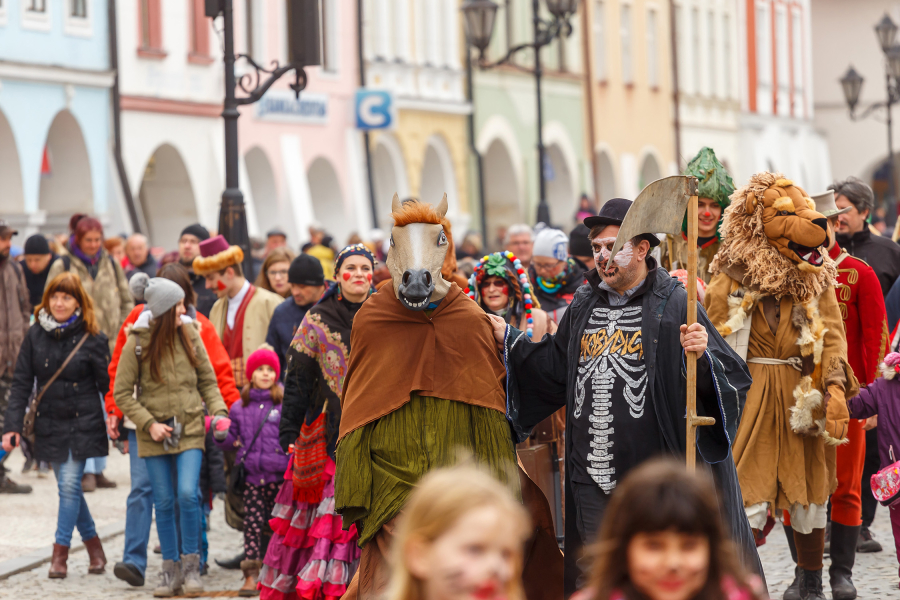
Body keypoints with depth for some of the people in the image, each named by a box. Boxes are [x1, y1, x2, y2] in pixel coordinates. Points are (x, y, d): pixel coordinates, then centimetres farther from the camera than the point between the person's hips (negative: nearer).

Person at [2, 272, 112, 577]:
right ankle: (94, 545, 26)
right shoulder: (36, 335, 1)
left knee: (70, 485, -10)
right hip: (50, 424, 3)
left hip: (83, 424, -3)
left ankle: (60, 552, -2)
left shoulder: (92, 338, -6)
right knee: (69, 487, 10)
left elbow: (107, 385, -3)